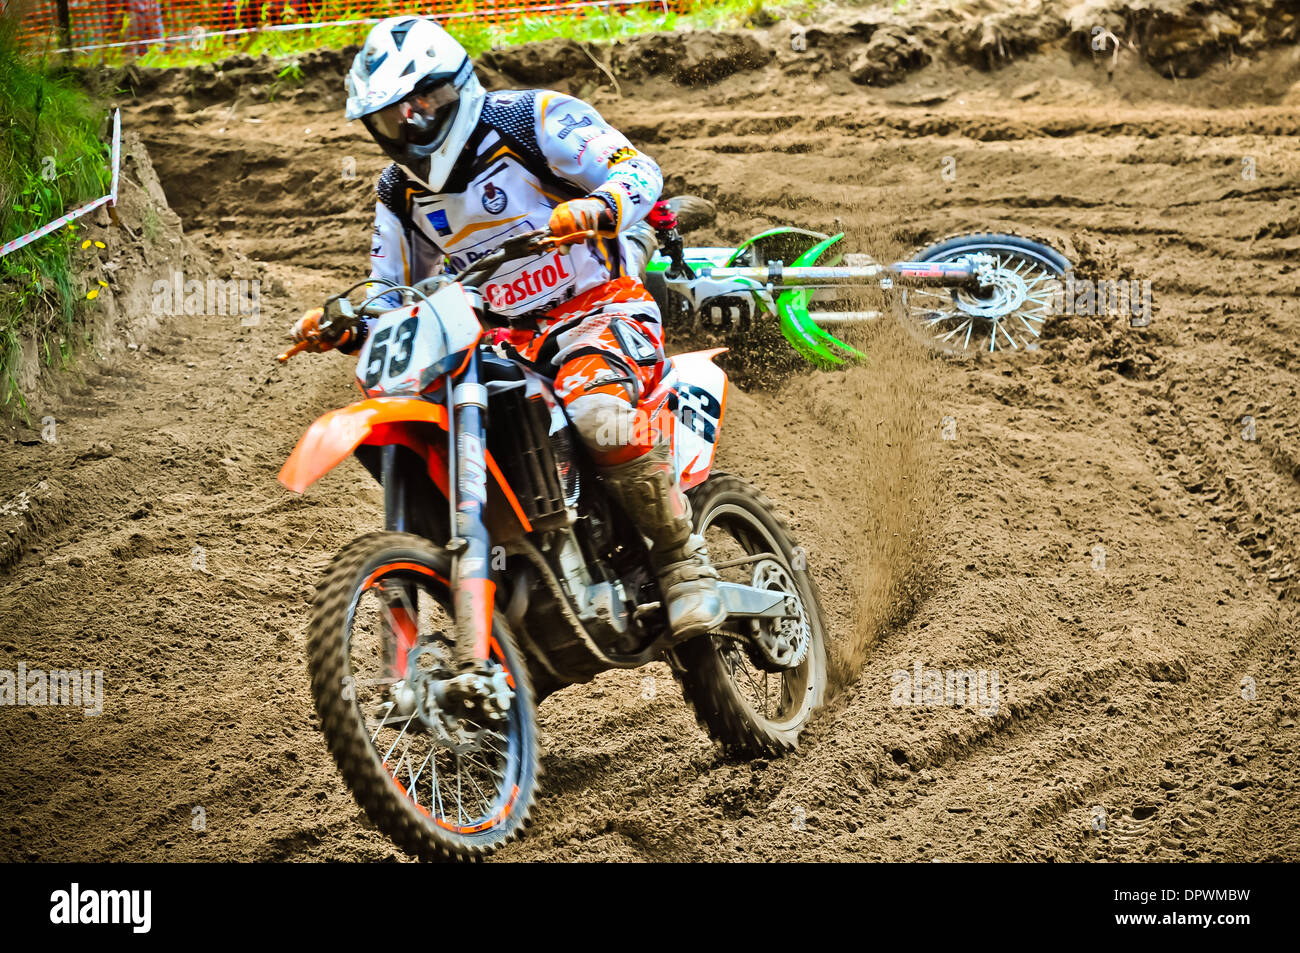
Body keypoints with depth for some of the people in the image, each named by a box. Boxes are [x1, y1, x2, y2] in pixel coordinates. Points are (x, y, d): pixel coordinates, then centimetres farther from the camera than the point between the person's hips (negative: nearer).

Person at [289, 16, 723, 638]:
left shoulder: (532, 119, -6)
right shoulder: (401, 194, 13)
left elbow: (638, 169, -13)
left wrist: (595, 208, -36)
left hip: (602, 307, -7)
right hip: (507, 340, 7)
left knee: (595, 412, -37)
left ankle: (684, 565, -23)